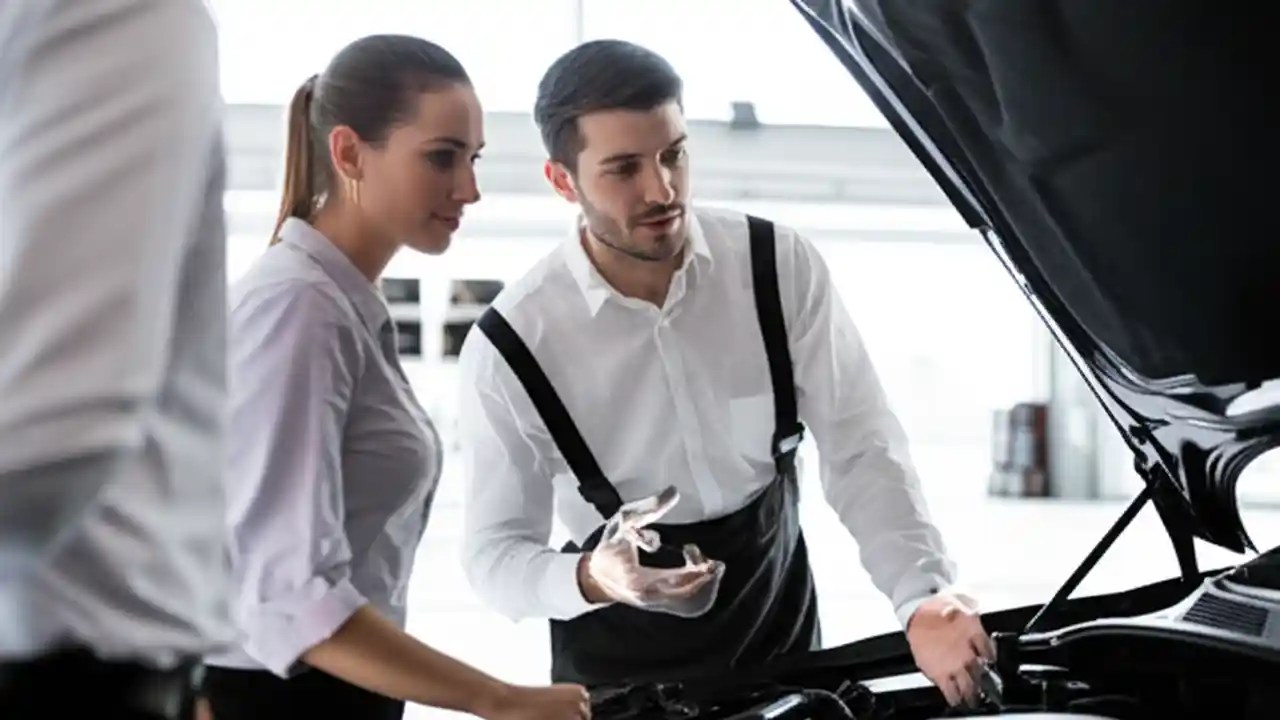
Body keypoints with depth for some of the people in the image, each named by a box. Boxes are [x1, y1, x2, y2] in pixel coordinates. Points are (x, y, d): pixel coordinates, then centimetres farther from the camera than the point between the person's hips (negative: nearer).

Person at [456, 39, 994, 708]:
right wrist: (590, 578, -36)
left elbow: (862, 449, -14)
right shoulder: (510, 346, -19)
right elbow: (496, 551, -14)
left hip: (780, 639, 2)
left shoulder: (782, 268, -14)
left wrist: (923, 599, -29)